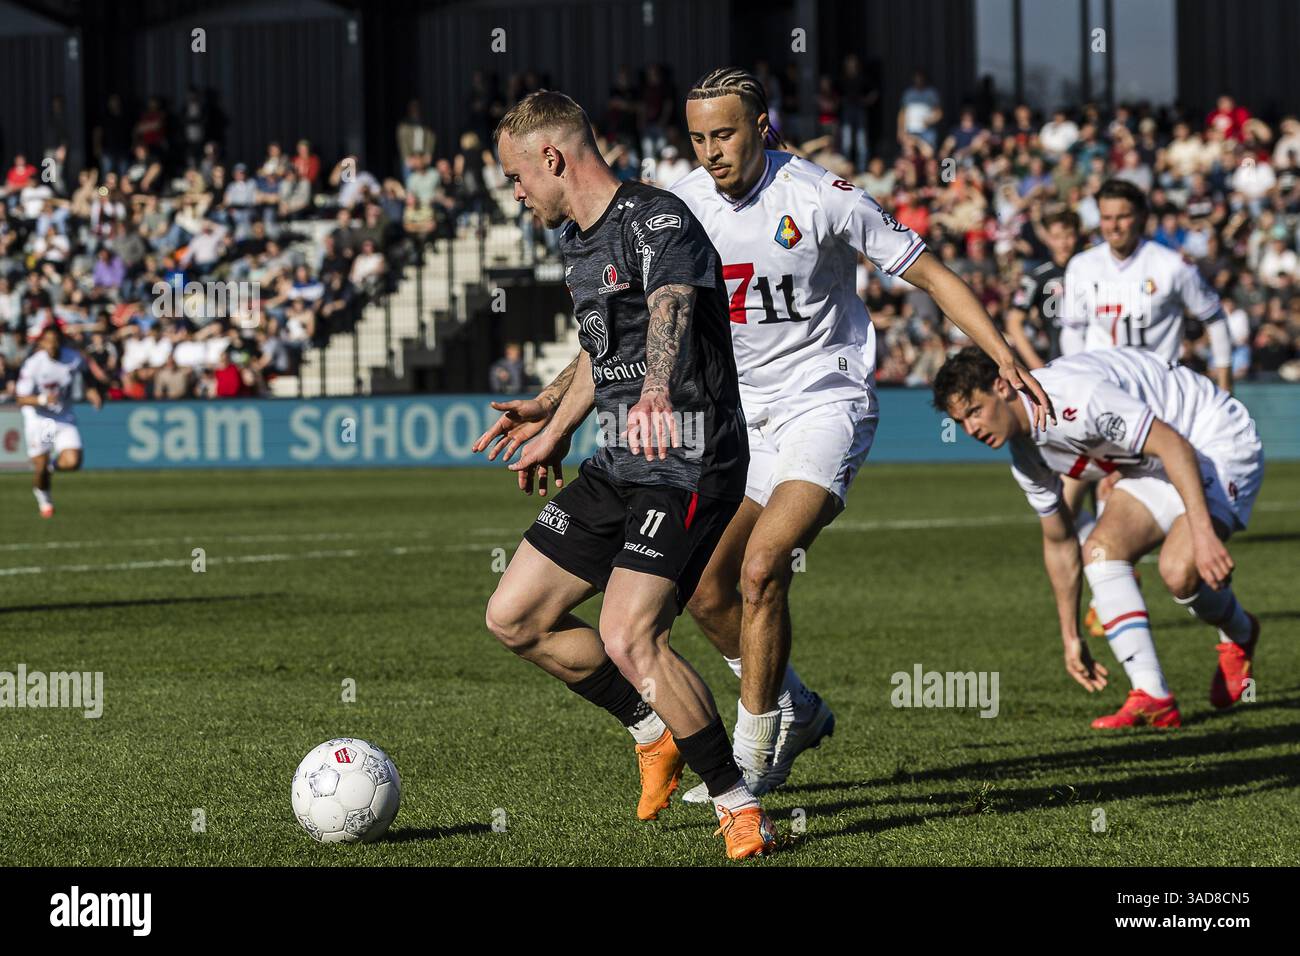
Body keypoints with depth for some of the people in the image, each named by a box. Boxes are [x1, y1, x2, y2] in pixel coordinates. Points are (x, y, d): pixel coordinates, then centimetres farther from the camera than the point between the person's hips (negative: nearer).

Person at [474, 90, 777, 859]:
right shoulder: (578, 242, 14)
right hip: (617, 467, 10)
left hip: (688, 464, -10)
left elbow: (671, 311, -39)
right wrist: (554, 416, 41)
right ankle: (657, 735, 24)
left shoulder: (659, 223, -17)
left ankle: (741, 807, -7)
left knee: (630, 638, -22)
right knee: (514, 618, 8)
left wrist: (658, 393, -58)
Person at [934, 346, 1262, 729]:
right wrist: (1071, 637, 16)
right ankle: (1152, 698, -12)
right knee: (1101, 550, -11)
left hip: (1220, 442, -9)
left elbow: (1175, 446, -34)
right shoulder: (1026, 456, -1)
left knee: (1179, 571, -26)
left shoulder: (1074, 395, -31)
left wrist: (1202, 533, -41)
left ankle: (1240, 635, 8)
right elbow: (1058, 542, 14)